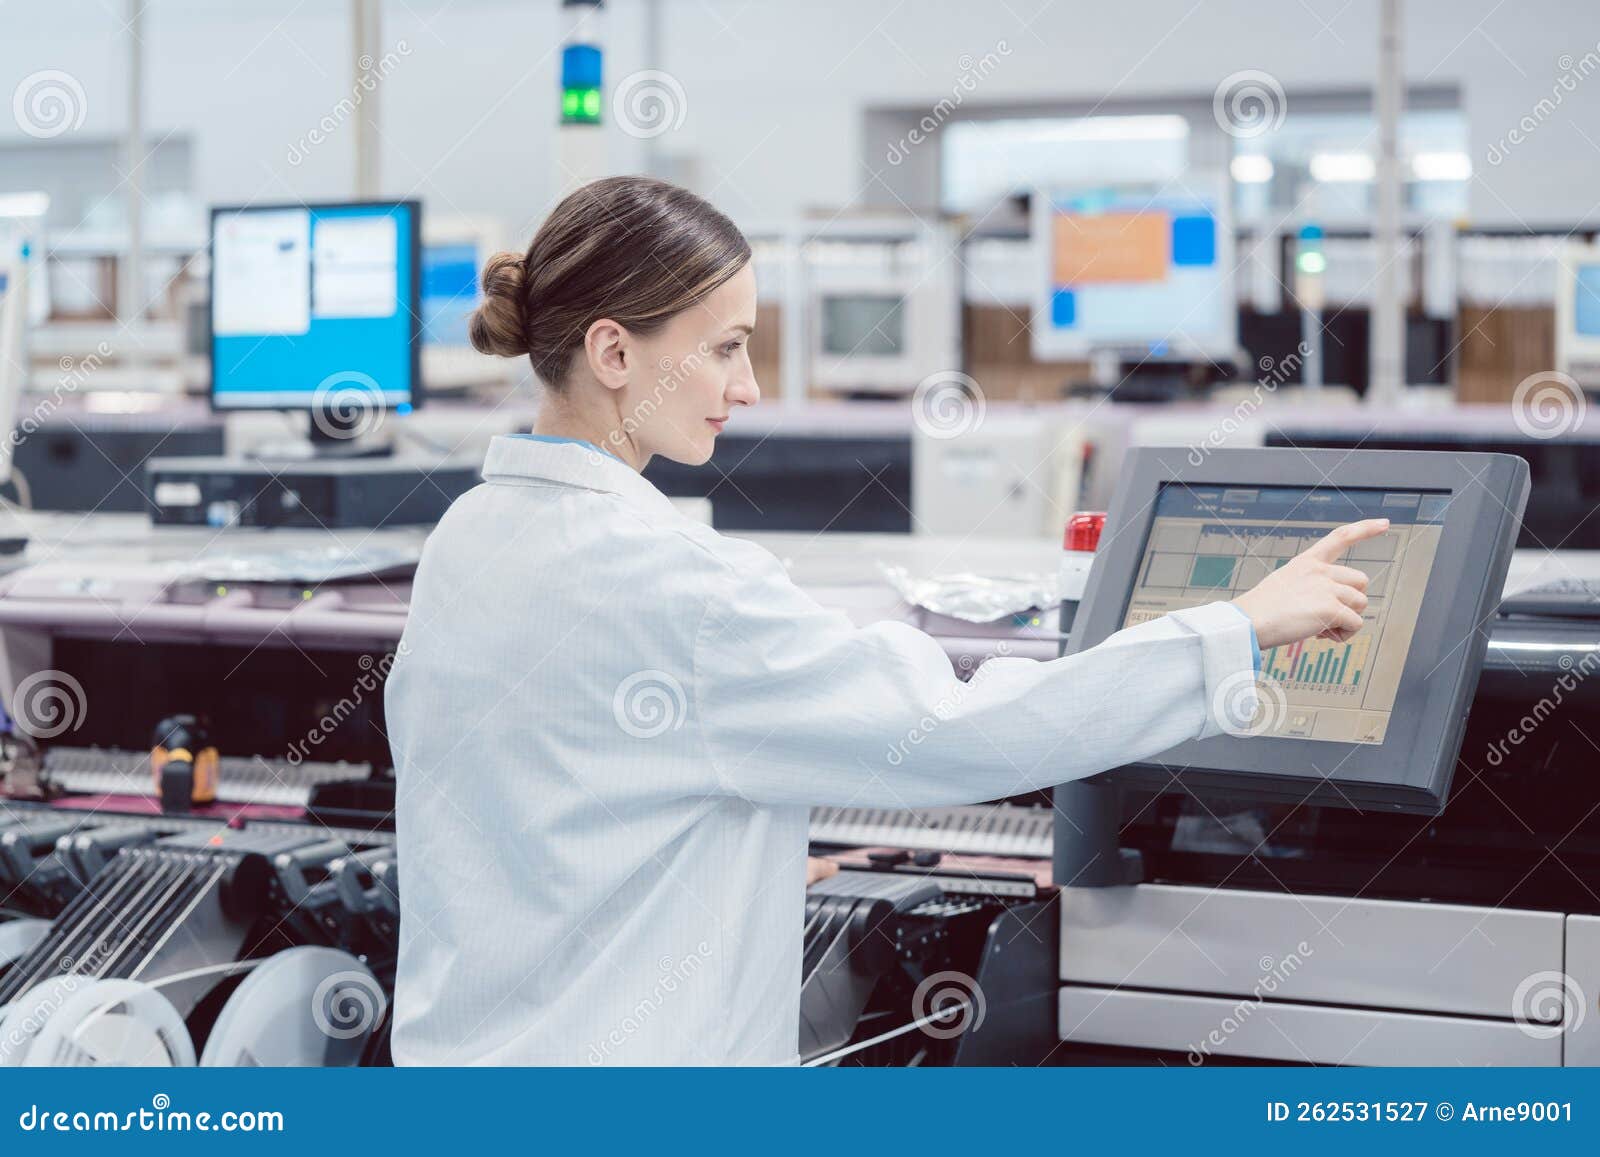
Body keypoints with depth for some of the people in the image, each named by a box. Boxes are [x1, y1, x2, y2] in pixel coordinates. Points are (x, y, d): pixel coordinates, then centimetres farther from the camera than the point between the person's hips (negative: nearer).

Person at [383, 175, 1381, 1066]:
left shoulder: (467, 536, 5)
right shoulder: (661, 579, -22)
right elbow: (955, 728, -22)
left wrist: (753, 865, 22)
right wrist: (1245, 626, -17)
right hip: (616, 1056, -9)